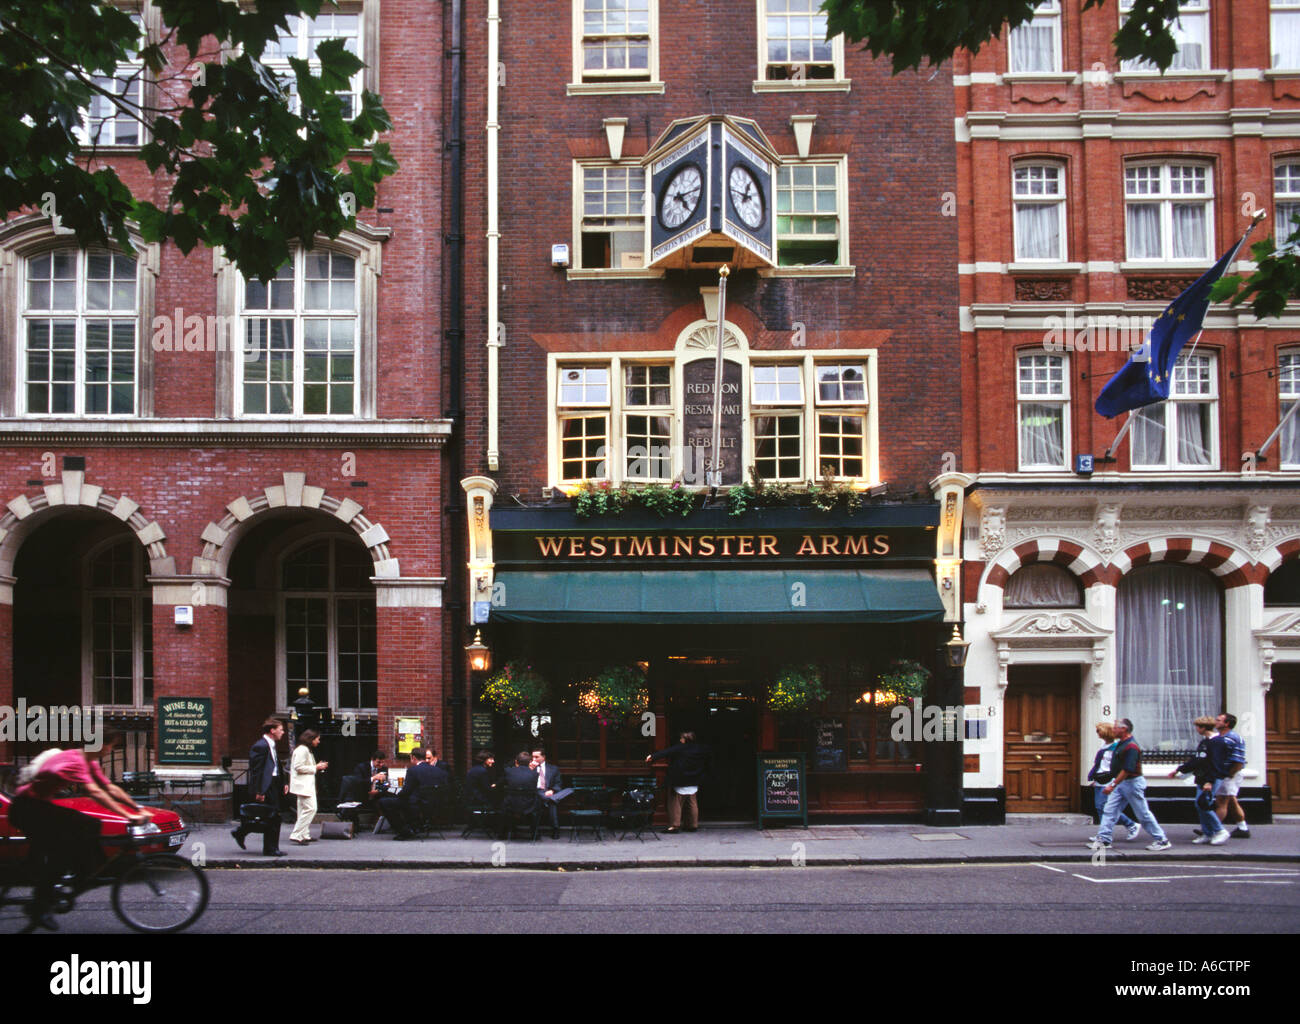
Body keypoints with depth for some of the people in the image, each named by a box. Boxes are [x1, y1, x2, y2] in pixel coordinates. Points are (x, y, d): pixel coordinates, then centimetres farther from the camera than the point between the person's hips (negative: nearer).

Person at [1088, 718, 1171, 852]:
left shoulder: (1131, 747, -23)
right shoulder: (1122, 743, 9)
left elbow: (1127, 770, -26)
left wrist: (1113, 785, -26)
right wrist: (1114, 783, 19)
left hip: (1133, 782, -10)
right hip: (1121, 782, 10)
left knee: (1143, 814, 1)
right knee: (1109, 811, 3)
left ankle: (1162, 840, 13)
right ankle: (1103, 839, 3)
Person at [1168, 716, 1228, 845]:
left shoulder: (1215, 742, -14)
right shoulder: (1204, 741, 16)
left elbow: (1215, 764, -20)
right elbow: (1196, 761, 23)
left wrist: (1210, 782, -24)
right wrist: (1178, 770, 23)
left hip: (1210, 780, -10)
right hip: (1201, 779, 10)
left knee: (1203, 805, -14)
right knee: (1200, 806, 7)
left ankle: (1220, 831, -3)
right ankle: (1207, 834, 14)